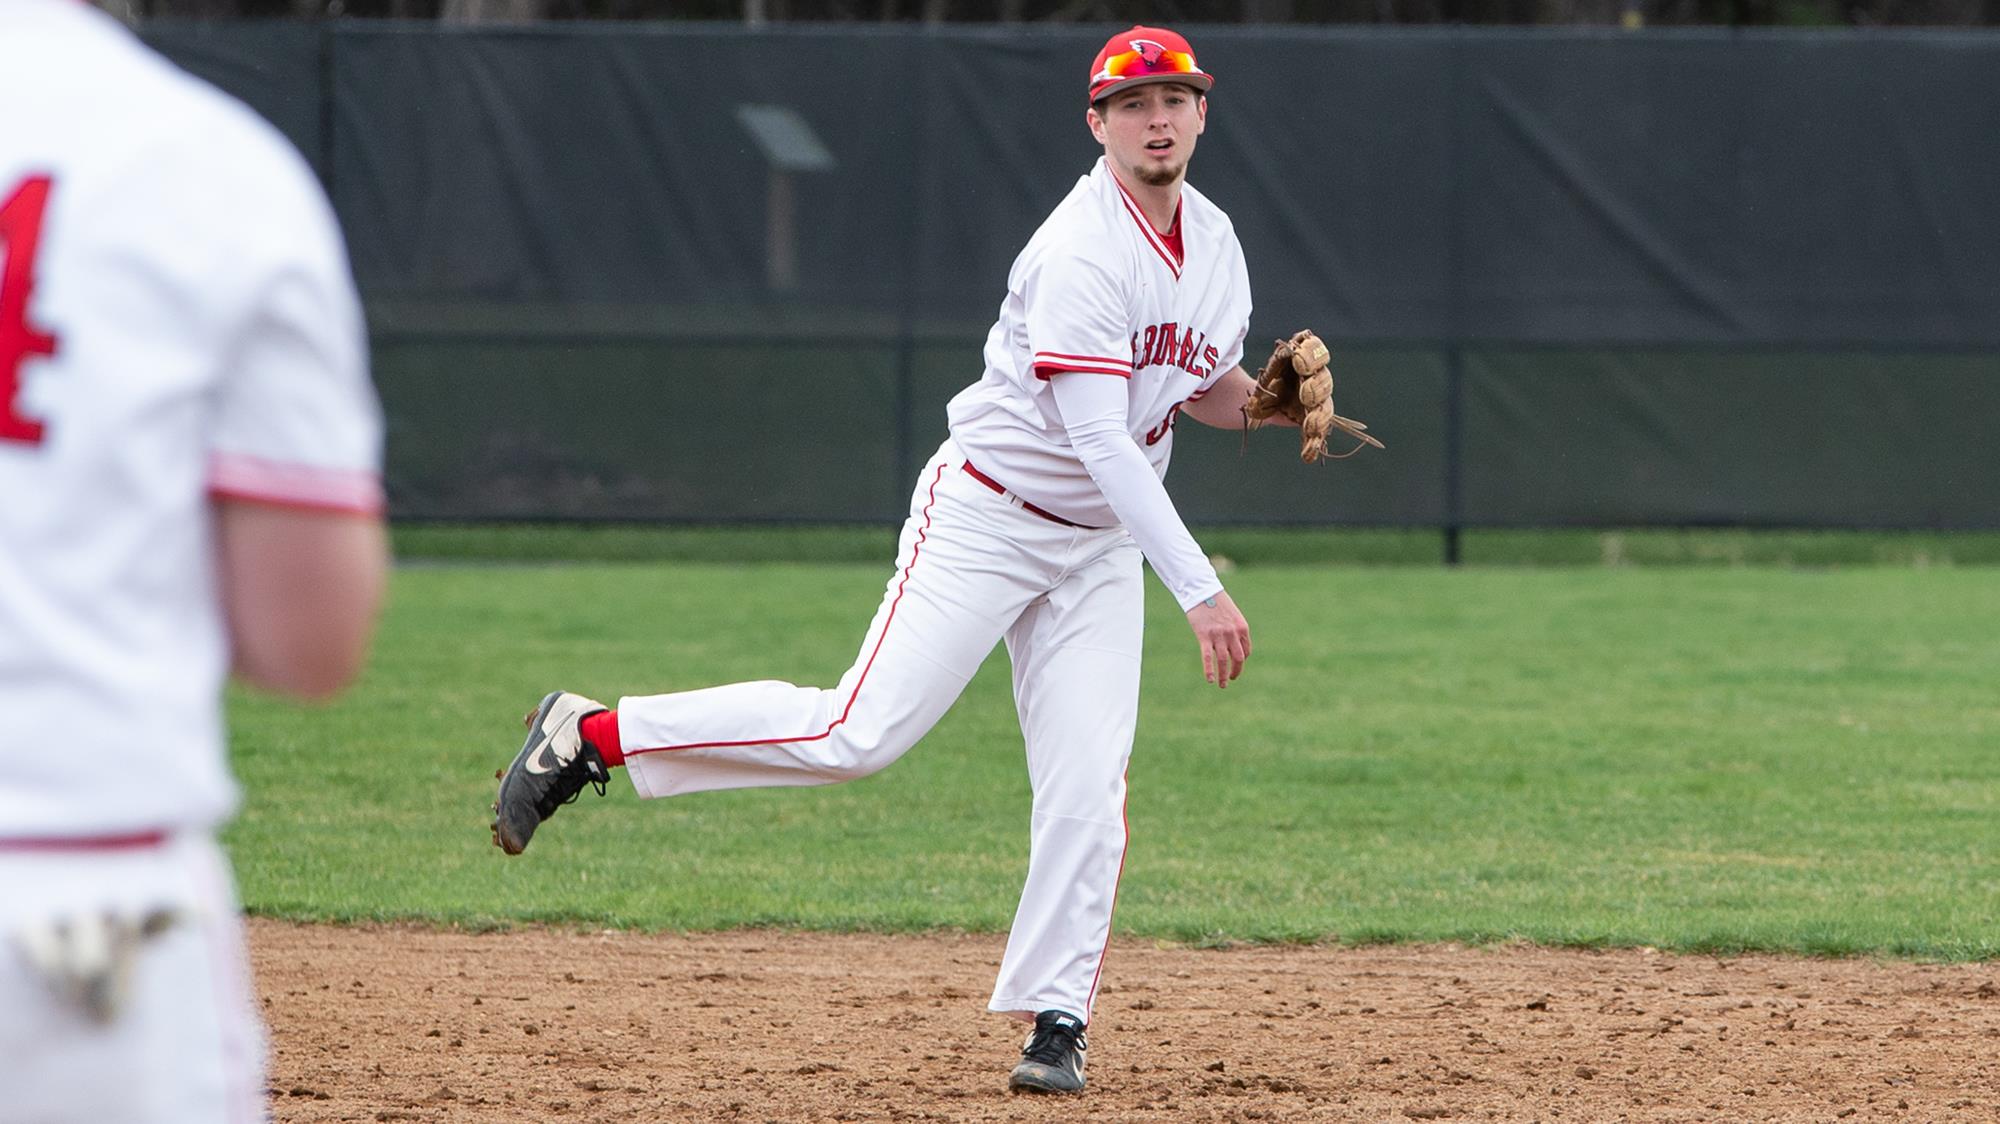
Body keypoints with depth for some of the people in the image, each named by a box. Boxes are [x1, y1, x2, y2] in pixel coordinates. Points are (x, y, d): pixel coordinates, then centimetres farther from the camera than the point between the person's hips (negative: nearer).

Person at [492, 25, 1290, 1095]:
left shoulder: (1214, 240, 6)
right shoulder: (1083, 253, -22)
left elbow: (1207, 388, 21)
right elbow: (1100, 442, -28)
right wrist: (1200, 591, -32)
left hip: (1099, 548, 7)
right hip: (987, 514, -7)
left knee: (1086, 788, -5)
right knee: (859, 733, -15)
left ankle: (1054, 1018, 2)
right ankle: (591, 735, -5)